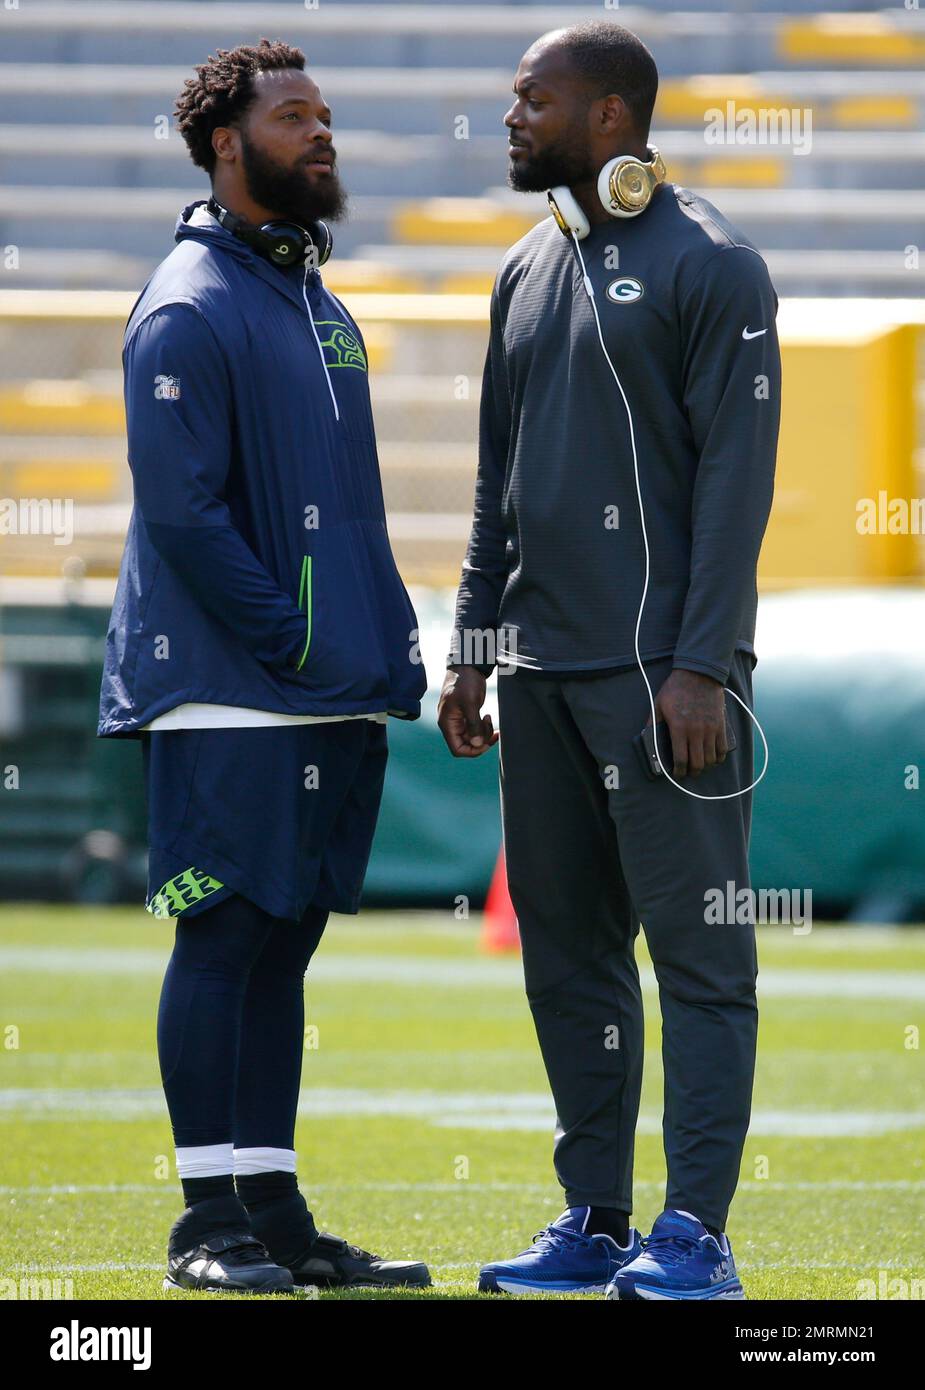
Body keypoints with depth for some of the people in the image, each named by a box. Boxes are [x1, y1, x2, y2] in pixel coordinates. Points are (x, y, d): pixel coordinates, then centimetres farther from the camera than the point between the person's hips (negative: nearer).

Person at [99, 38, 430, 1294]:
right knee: (224, 936, -6)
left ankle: (273, 1212, 13)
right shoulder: (189, 310, -9)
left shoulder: (319, 306, 19)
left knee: (283, 942, 10)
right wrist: (288, 637, -16)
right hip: (231, 694, -8)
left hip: (333, 701, 8)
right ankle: (212, 1221, -2)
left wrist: (384, 647, 13)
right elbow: (180, 509, -15)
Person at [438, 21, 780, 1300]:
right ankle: (593, 1225, 14)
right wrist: (475, 647, 15)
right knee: (566, 944, 9)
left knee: (694, 944, -5)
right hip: (545, 666, 8)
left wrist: (699, 666, -17)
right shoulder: (530, 273, 16)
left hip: (664, 668, -8)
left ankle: (697, 1234, -5)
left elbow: (735, 474, -11)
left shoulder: (709, 267, -6)